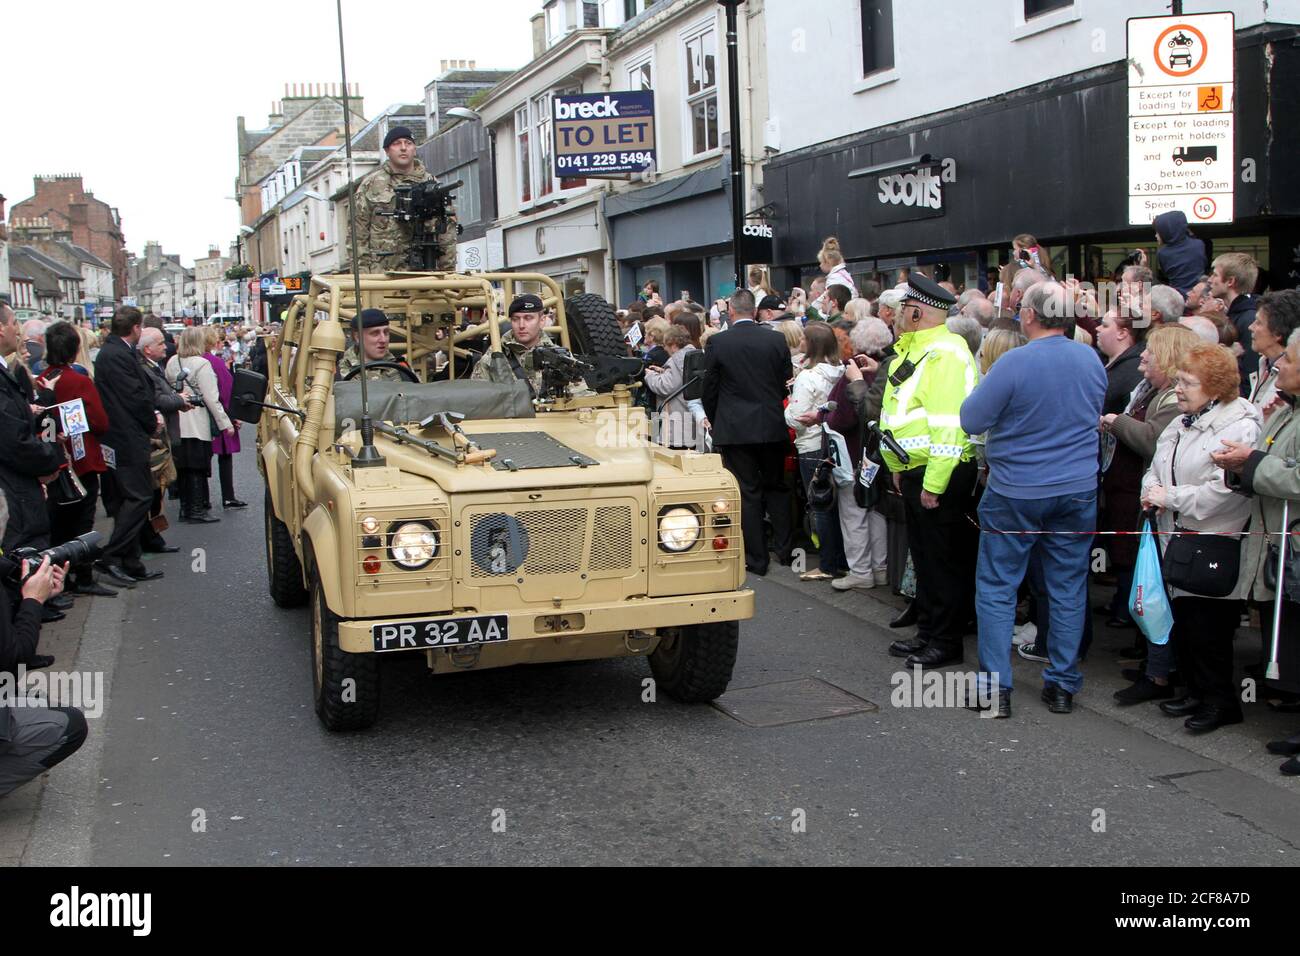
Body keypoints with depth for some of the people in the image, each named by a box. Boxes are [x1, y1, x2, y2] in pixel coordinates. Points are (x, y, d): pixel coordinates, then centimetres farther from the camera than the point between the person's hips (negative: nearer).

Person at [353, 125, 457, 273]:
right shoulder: (371, 184, 9)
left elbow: (447, 232, 11)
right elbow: (358, 233, 5)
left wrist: (448, 271, 4)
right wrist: (362, 274, -3)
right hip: (382, 273, -2)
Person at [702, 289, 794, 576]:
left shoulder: (716, 343, -8)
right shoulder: (777, 340, 0)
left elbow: (709, 390, -2)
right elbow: (786, 384, 6)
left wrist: (715, 423, 13)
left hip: (735, 428, -3)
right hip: (773, 425, 3)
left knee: (747, 492, 3)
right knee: (777, 487, 15)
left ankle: (756, 559, 7)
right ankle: (785, 550, 19)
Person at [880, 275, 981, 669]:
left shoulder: (944, 354, -19)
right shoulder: (911, 350, 14)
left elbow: (950, 426, -24)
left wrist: (933, 484, -24)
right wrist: (901, 469, 21)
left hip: (940, 477, -10)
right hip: (915, 472, 10)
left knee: (945, 560, 0)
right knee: (924, 557, 17)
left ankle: (946, 642, 10)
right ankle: (927, 632, 28)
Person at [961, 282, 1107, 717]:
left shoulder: (1014, 363, -18)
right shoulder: (1090, 359, 0)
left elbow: (970, 420, -12)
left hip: (1016, 491, -4)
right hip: (1078, 489, 5)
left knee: (997, 587, 6)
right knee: (1068, 587, 11)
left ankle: (995, 687, 6)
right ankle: (1063, 685, 18)